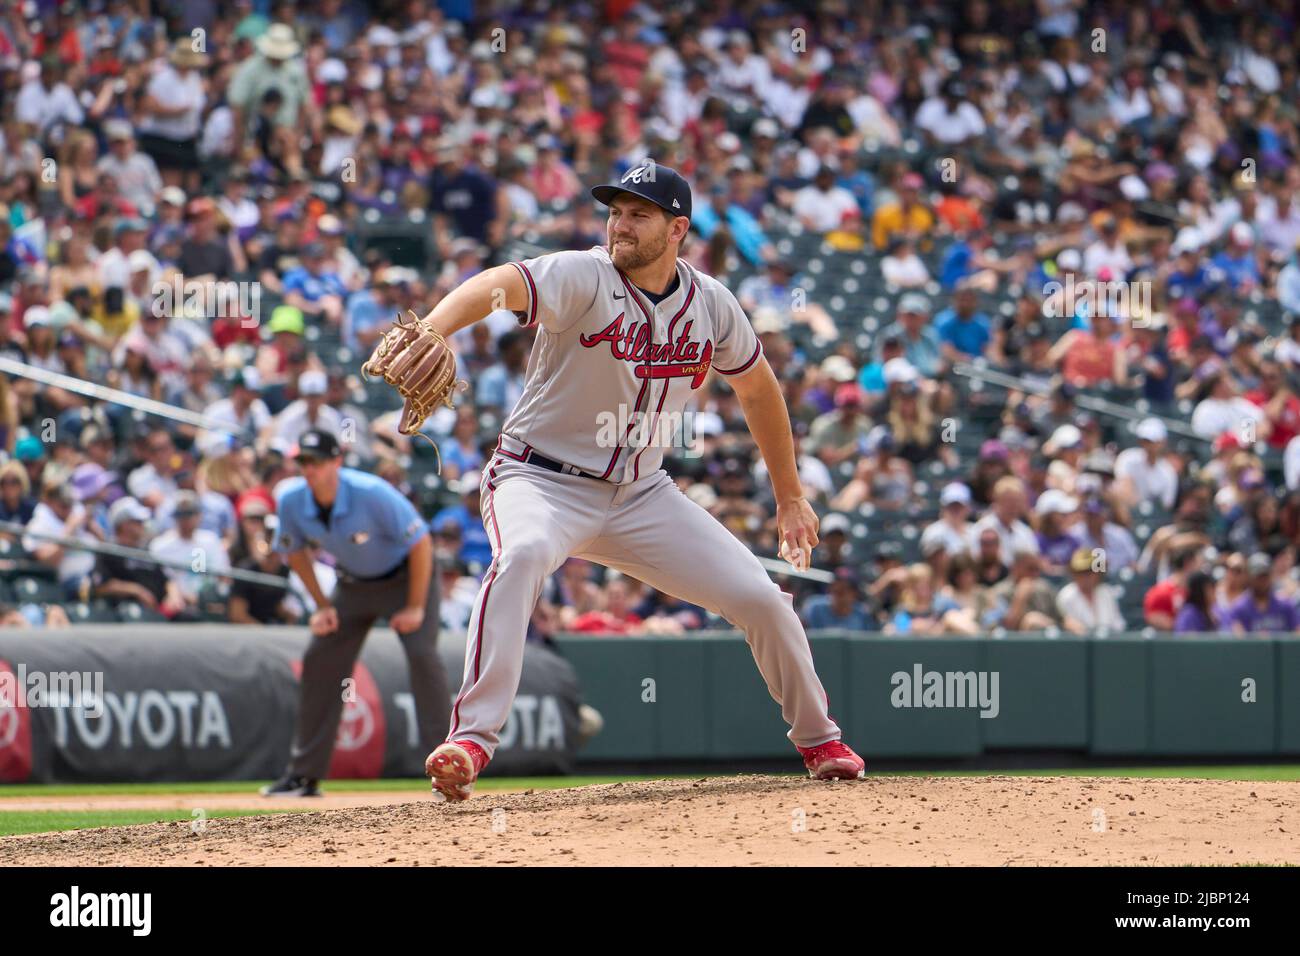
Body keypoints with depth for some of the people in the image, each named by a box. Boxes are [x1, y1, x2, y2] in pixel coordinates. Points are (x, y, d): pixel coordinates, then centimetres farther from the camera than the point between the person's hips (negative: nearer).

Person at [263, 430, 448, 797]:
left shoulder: (372, 494, -33)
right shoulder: (291, 500, -18)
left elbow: (421, 543, -24)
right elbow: (295, 551, 3)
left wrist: (415, 607, -23)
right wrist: (322, 606, -1)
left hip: (405, 576, -5)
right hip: (352, 584, 5)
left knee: (421, 653, -23)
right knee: (320, 660, -1)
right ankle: (304, 776, 7)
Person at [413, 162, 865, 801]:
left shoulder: (710, 304, 0)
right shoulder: (582, 278, -16)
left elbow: (757, 389, 17)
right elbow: (498, 285, -37)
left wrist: (790, 498, 21)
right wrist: (428, 332, -58)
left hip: (640, 495, 5)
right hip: (542, 479, -5)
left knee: (761, 598, -1)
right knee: (523, 554, -38)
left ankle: (818, 740, 24)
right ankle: (473, 737, -41)